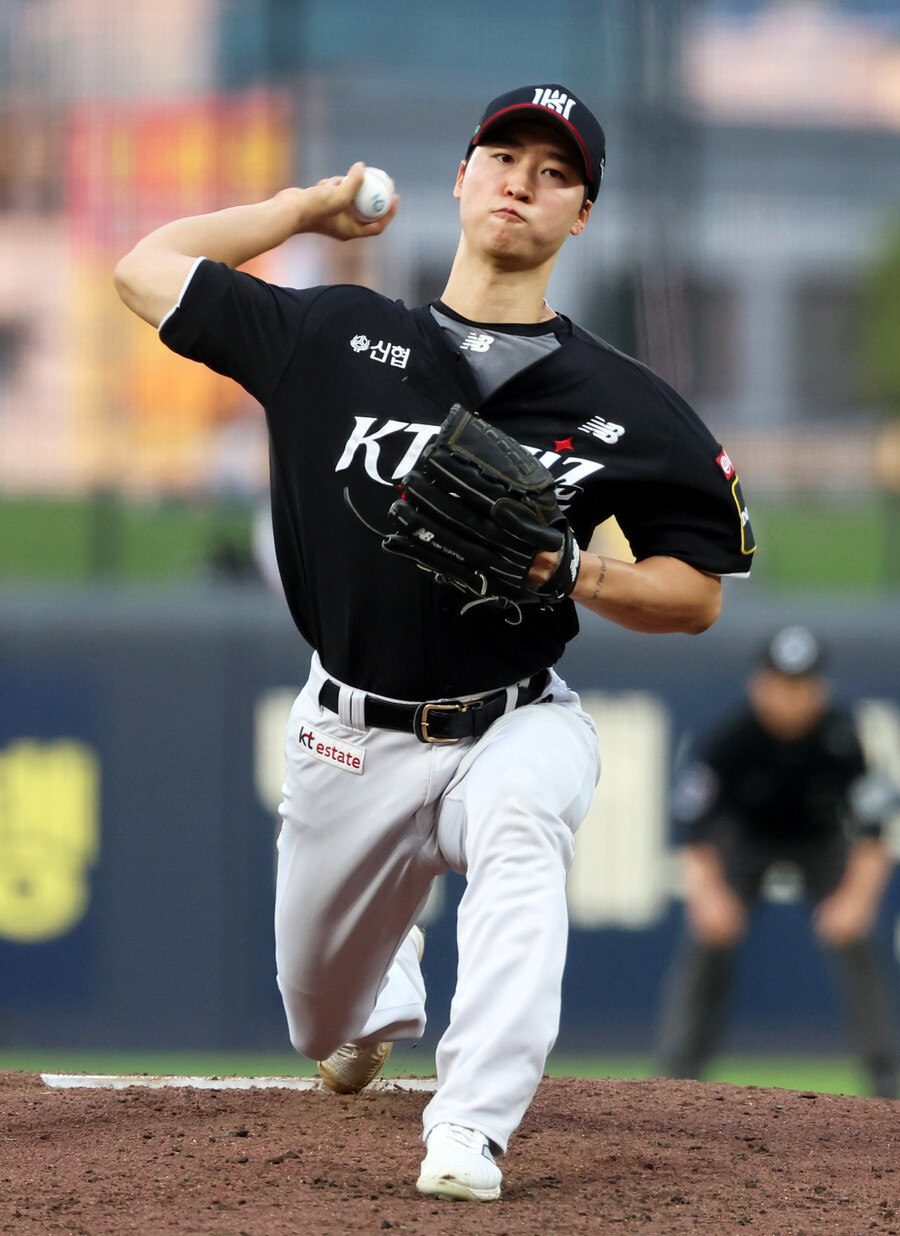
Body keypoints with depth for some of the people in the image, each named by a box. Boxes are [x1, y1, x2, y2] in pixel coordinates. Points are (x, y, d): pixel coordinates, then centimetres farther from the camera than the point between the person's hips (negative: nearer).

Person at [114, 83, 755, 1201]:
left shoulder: (621, 406, -6)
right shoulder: (335, 336, -2)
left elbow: (698, 596, -1)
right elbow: (144, 270, 4)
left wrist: (575, 576, -20)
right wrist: (313, 207, 9)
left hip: (514, 726, -2)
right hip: (350, 735, 2)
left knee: (518, 818, -38)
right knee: (321, 1020, 13)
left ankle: (468, 1134, -41)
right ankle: (386, 992, 54)